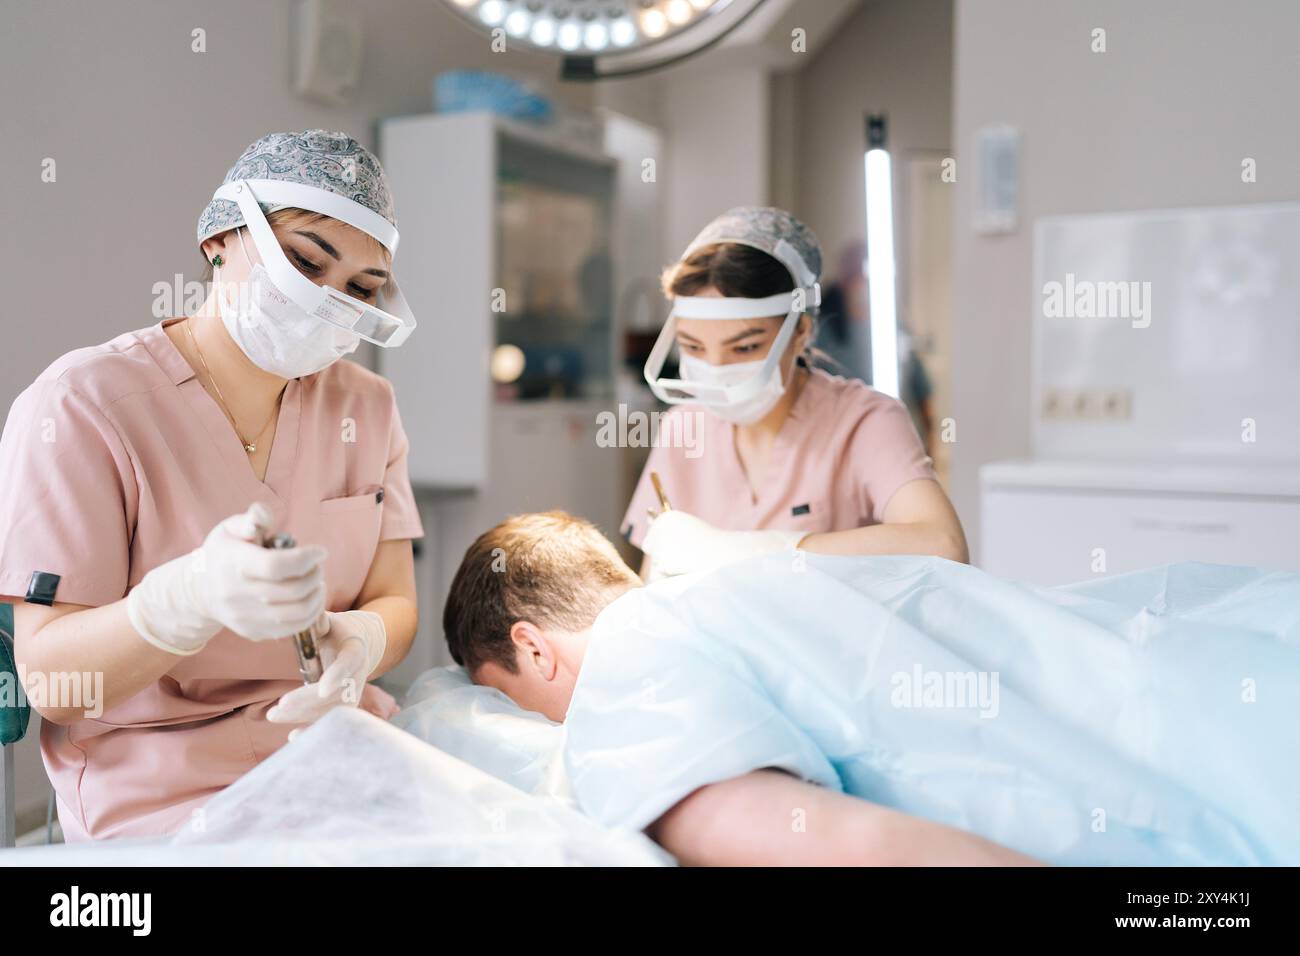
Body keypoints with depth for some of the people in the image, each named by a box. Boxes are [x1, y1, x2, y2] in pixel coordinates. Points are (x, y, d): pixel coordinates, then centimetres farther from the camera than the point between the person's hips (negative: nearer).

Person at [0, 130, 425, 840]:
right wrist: (194, 596, -33)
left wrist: (358, 642, -18)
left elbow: (393, 600, 7)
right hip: (165, 791, -5)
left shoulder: (366, 407, 8)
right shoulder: (82, 403, -9)